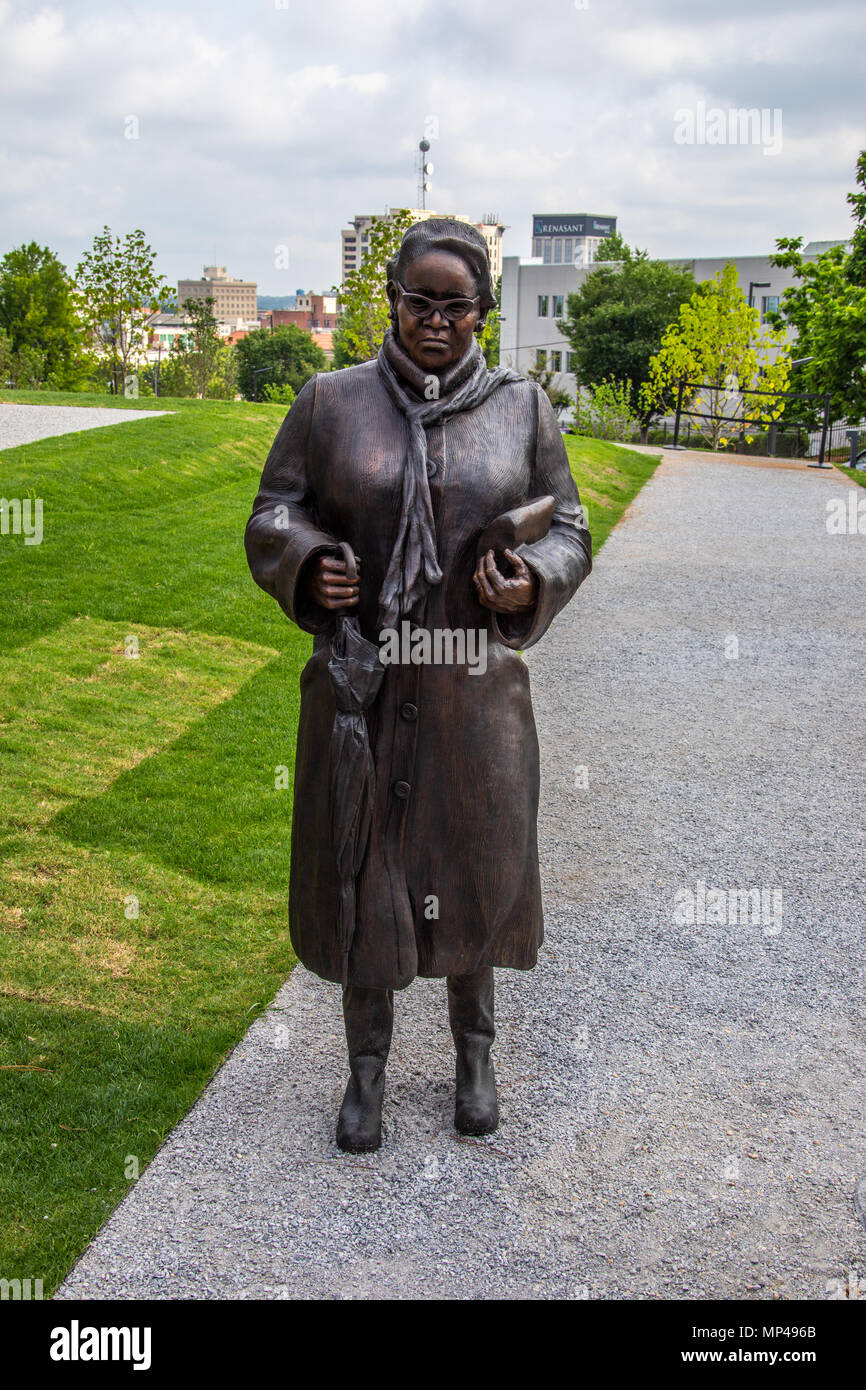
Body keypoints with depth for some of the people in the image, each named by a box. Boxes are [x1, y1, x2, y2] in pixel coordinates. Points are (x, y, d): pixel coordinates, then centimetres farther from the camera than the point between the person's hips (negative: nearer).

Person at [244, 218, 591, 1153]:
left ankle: (473, 1050, 37)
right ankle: (367, 1061, 31)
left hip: (474, 689, 0)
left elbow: (567, 533, 6)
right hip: (358, 682, 0)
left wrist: (530, 585, -15)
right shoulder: (332, 402, 1)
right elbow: (272, 516, 5)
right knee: (359, 864, 9)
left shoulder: (521, 408, 2)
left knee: (475, 865, 12)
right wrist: (310, 568, -17)